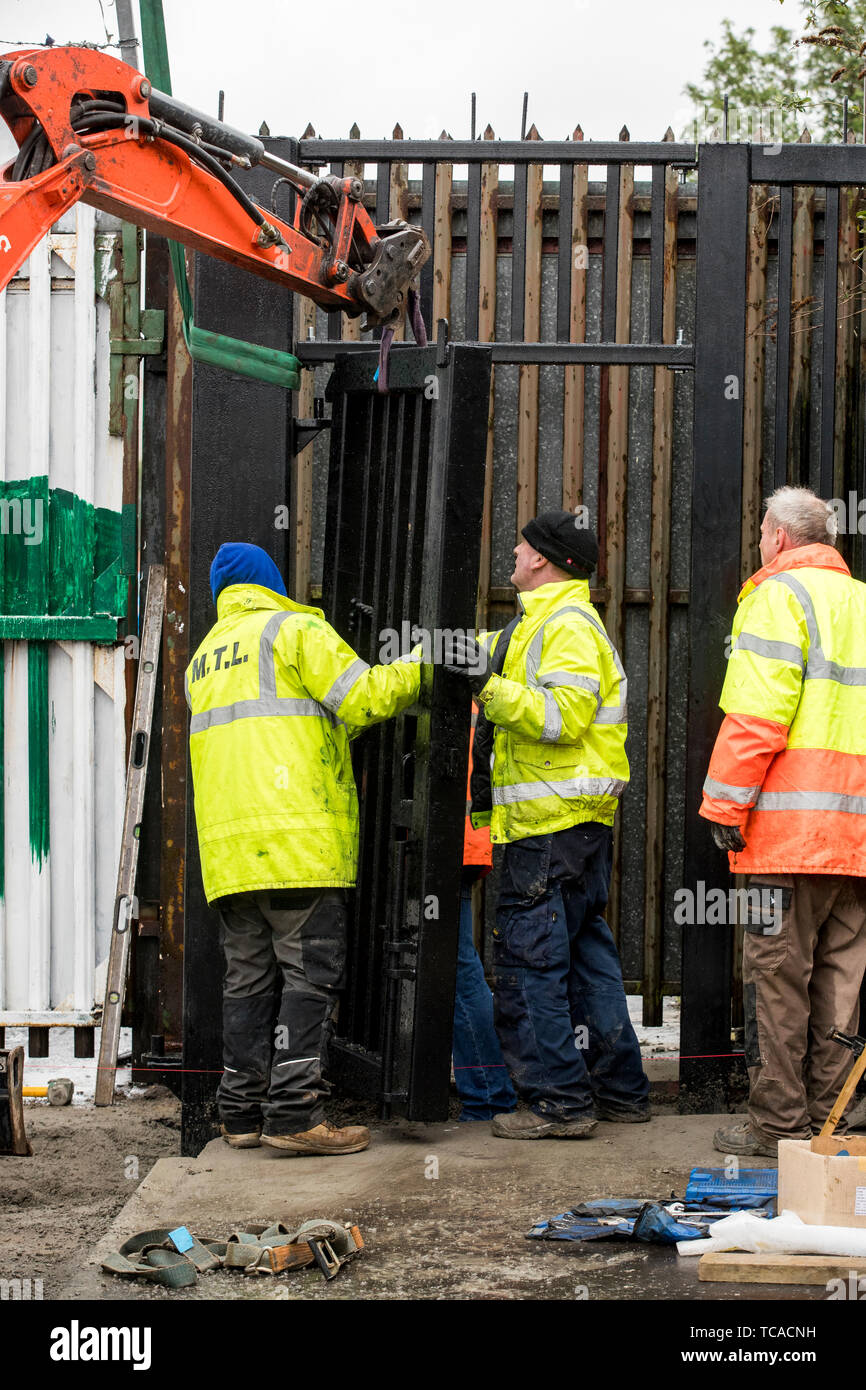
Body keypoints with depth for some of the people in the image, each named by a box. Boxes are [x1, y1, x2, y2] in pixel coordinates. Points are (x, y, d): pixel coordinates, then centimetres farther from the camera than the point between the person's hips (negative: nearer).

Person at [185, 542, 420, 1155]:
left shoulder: (205, 657, 24)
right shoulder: (294, 629, 2)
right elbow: (364, 697, -8)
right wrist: (422, 666, 5)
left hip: (227, 844, 7)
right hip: (298, 837, -7)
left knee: (250, 978, 10)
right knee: (311, 975, -6)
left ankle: (243, 1112, 10)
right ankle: (295, 1114, -10)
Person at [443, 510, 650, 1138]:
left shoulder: (567, 624, -12)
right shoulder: (545, 622, 22)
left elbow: (563, 717, -22)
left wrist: (490, 685, -24)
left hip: (554, 825, -11)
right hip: (580, 825, 11)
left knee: (529, 958, -8)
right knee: (586, 953, 13)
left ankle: (559, 1100, -6)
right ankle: (620, 1089, 19)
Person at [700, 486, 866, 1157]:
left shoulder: (779, 595, -4)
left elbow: (758, 712, -14)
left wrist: (726, 801, -10)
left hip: (791, 825, -7)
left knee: (778, 975, -2)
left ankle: (779, 1122, 1)